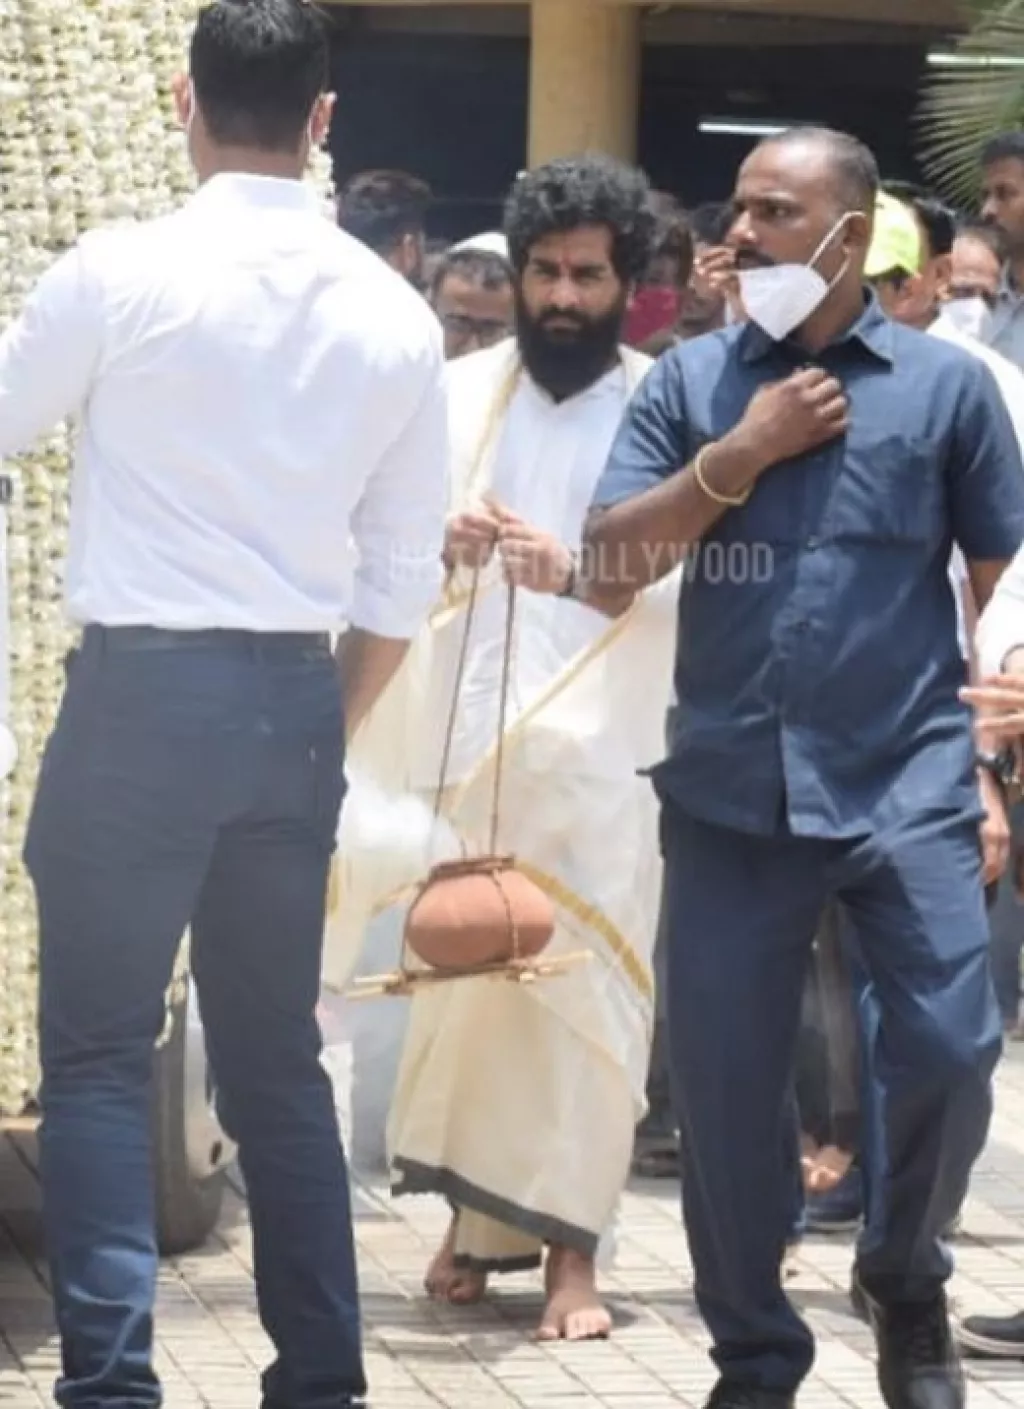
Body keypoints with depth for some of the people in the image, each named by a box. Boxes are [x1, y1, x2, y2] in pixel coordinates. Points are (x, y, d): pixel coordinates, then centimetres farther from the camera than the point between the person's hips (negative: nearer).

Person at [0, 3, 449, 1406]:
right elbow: (401, 581, 8)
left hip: (142, 691, -4)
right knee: (279, 1057, 15)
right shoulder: (397, 317, 3)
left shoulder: (122, 271, -10)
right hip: (298, 704, 4)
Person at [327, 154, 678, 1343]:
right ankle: (476, 1215, 19)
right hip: (463, 736, 2)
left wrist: (575, 571, -24)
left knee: (584, 987, -5)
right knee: (460, 973, 4)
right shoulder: (459, 392, 10)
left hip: (601, 749, -2)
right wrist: (442, 543, -16)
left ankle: (568, 1244, -1)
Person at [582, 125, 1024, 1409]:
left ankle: (905, 1281, 20)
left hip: (905, 784, -2)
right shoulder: (689, 382, 8)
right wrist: (744, 453, -8)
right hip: (730, 792, 2)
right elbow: (613, 558, 0)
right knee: (721, 1085, 3)